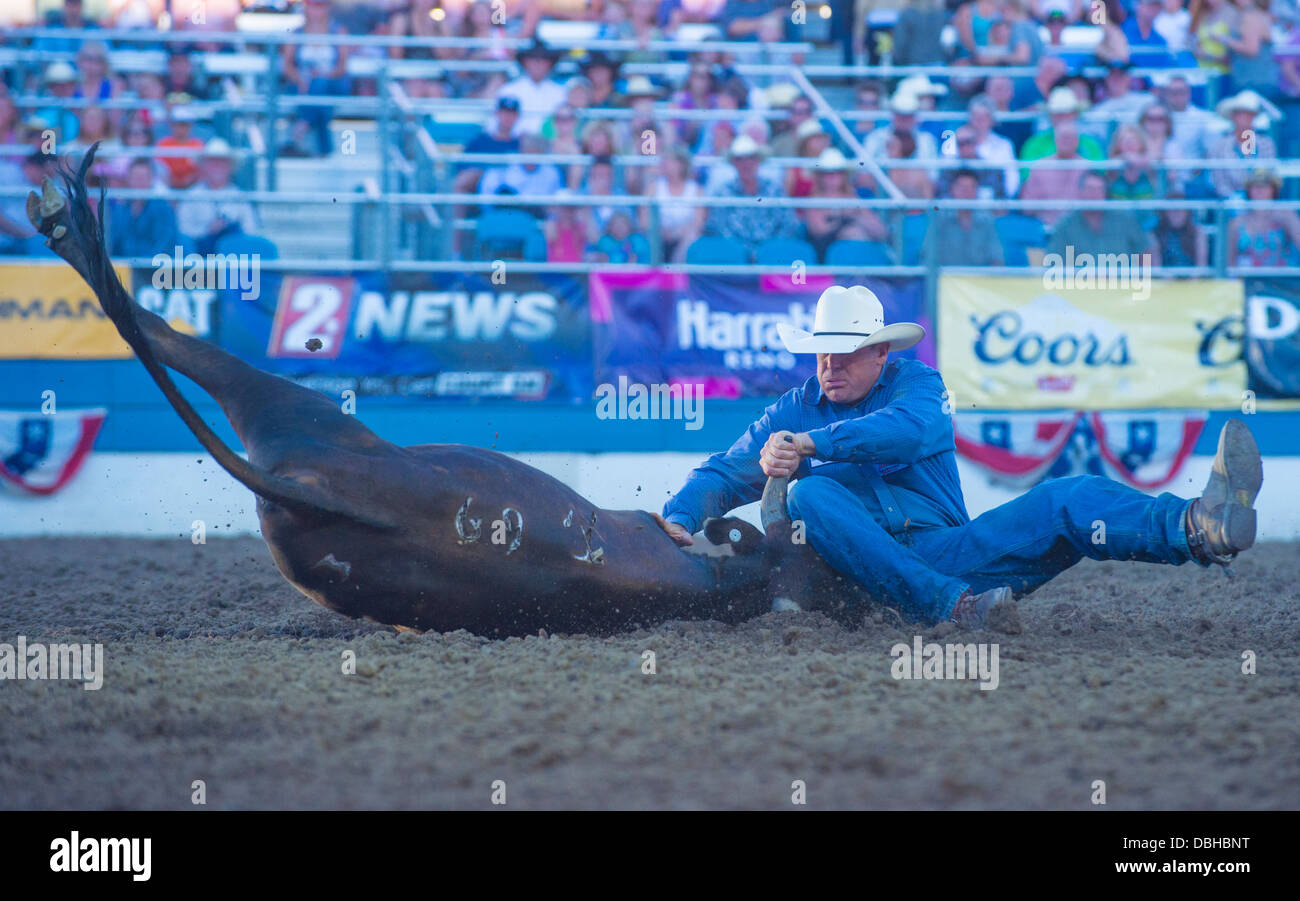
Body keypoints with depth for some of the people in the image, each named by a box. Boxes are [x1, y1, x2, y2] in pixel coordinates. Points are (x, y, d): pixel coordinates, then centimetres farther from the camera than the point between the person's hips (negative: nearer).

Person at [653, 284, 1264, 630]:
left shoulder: (915, 384, 11)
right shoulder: (793, 412, 17)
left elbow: (910, 428, -13)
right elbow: (723, 475, 15)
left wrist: (812, 443, -23)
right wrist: (681, 517, -7)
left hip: (946, 548, 0)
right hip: (862, 574, 0)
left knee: (1067, 502, -21)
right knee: (809, 495, -30)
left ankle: (1201, 528, -48)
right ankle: (953, 607, -45)